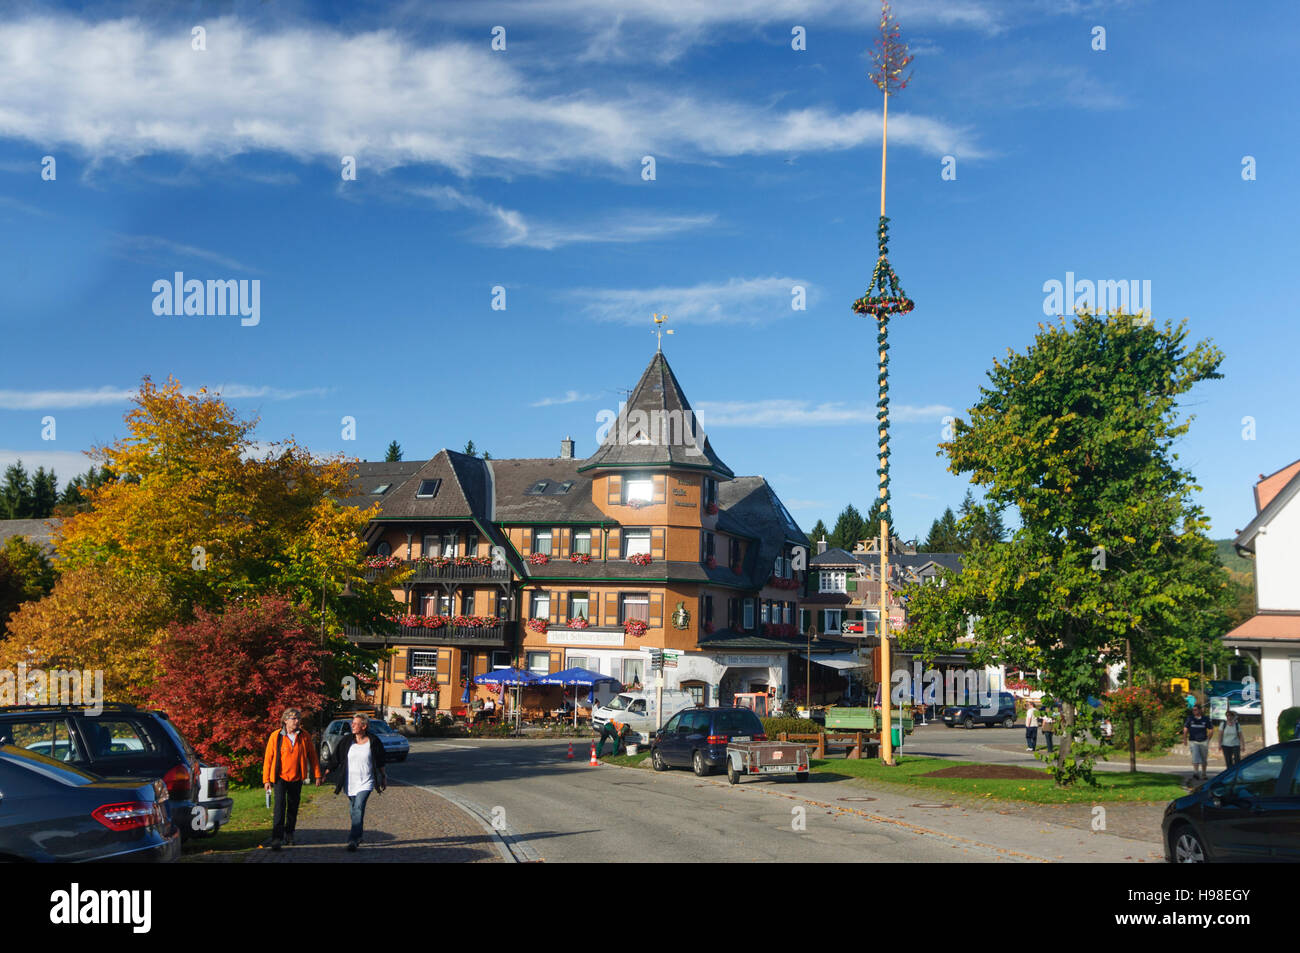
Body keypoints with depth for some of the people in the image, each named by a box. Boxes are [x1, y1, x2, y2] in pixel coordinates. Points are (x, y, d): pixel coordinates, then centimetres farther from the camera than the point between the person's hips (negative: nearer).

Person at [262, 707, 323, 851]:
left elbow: (312, 755, 7)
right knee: (280, 807, -14)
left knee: (293, 808, 13)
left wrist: (317, 774, 5)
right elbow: (268, 758, -3)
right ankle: (276, 839, -14)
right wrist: (266, 779, -5)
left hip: (296, 778, 3)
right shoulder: (276, 736, -7)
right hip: (280, 777, -3)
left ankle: (289, 836, 29)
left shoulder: (303, 736, 0)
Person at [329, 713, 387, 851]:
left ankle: (353, 840, -23)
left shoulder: (373, 741, -2)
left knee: (358, 808, -18)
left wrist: (384, 777, 15)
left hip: (365, 782, -3)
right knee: (355, 810, 13)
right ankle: (358, 836, 30)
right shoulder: (347, 741, 3)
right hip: (350, 782, 3)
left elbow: (380, 763, 9)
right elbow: (339, 761, 9)